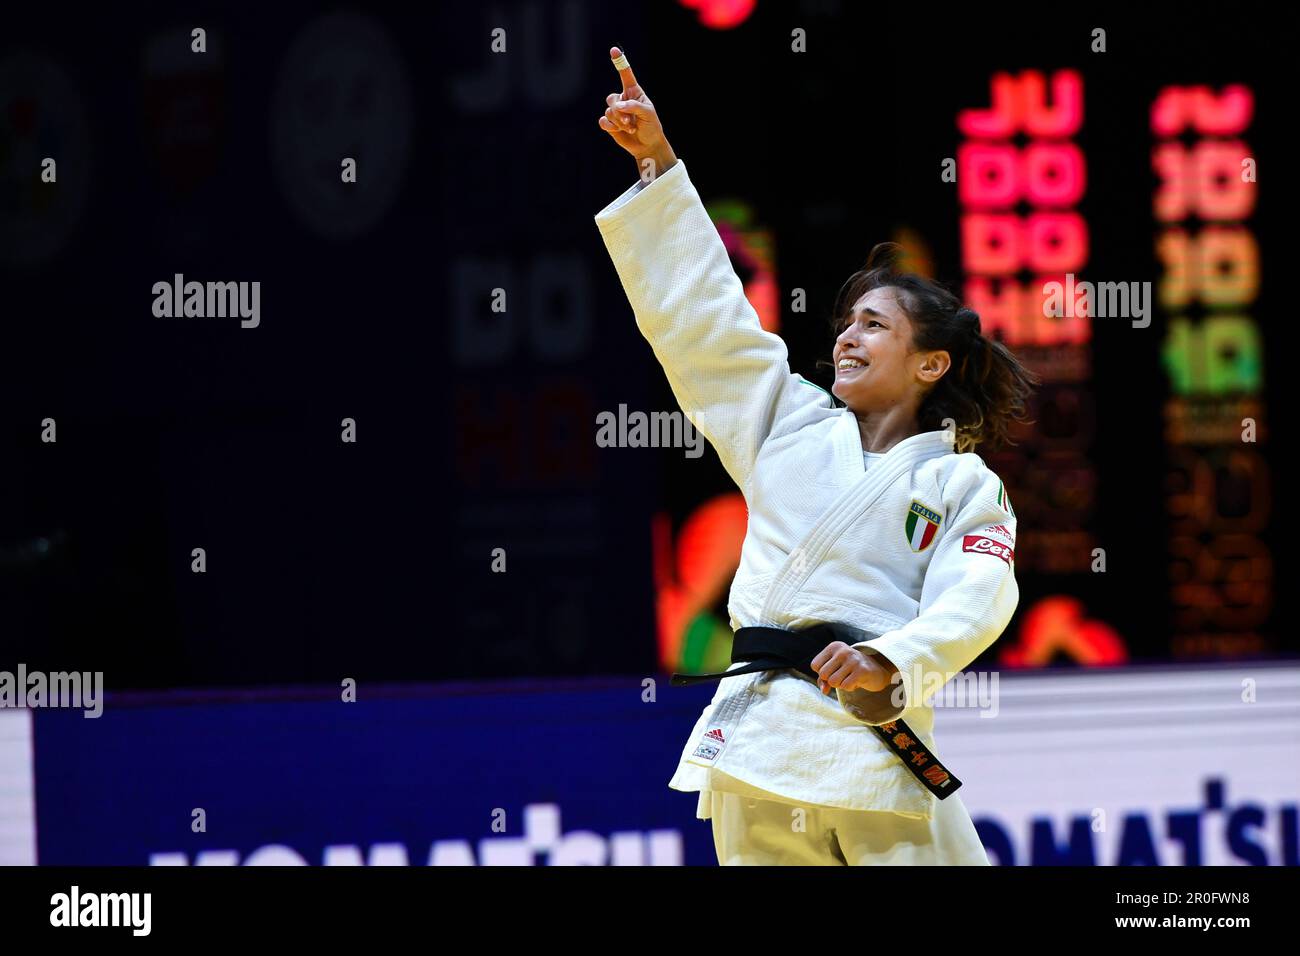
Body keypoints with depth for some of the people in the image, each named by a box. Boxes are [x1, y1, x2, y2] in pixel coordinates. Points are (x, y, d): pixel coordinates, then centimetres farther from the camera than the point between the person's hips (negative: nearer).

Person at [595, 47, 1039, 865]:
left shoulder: (965, 485, 9)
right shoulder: (791, 421, 19)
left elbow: (971, 604, -6)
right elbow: (704, 310, 18)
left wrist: (890, 663, -27)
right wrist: (660, 161, 14)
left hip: (875, 749, -3)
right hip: (758, 731, 3)